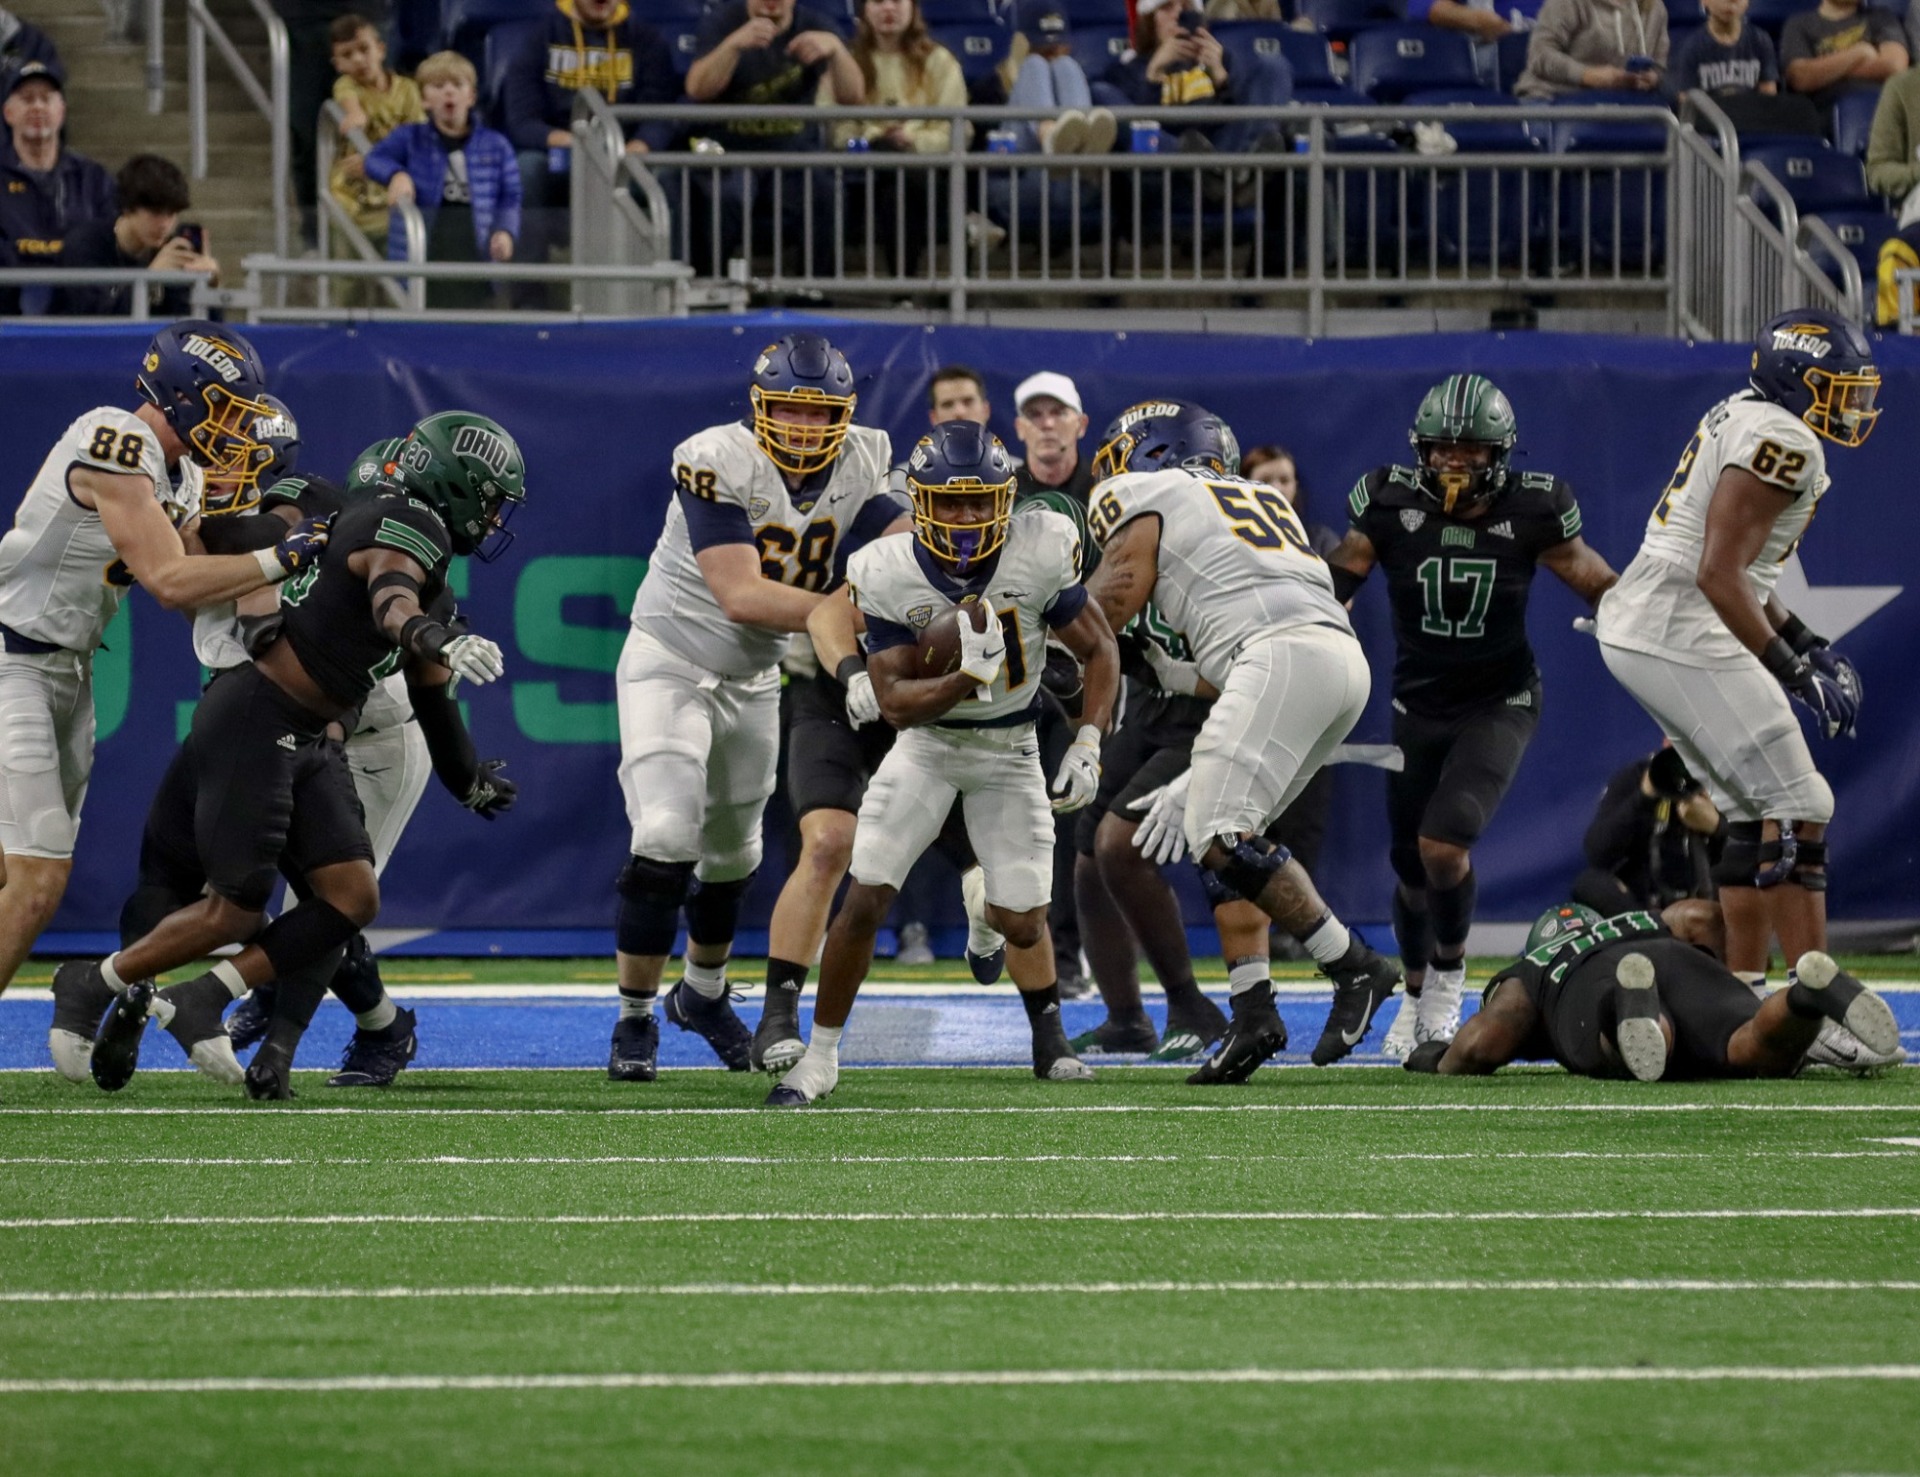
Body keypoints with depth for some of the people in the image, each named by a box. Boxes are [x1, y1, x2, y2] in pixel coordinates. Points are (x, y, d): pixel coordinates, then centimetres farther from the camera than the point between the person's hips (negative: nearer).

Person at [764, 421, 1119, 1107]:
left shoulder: (1042, 551, -21)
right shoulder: (885, 575, -21)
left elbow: (1099, 650, -8)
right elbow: (894, 702, -22)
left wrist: (1087, 748, -19)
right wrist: (968, 677, -39)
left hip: (1009, 749, 0)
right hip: (926, 743, 0)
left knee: (1019, 918, -1)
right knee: (864, 899, -12)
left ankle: (1050, 1039, 29)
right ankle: (820, 1056, 3)